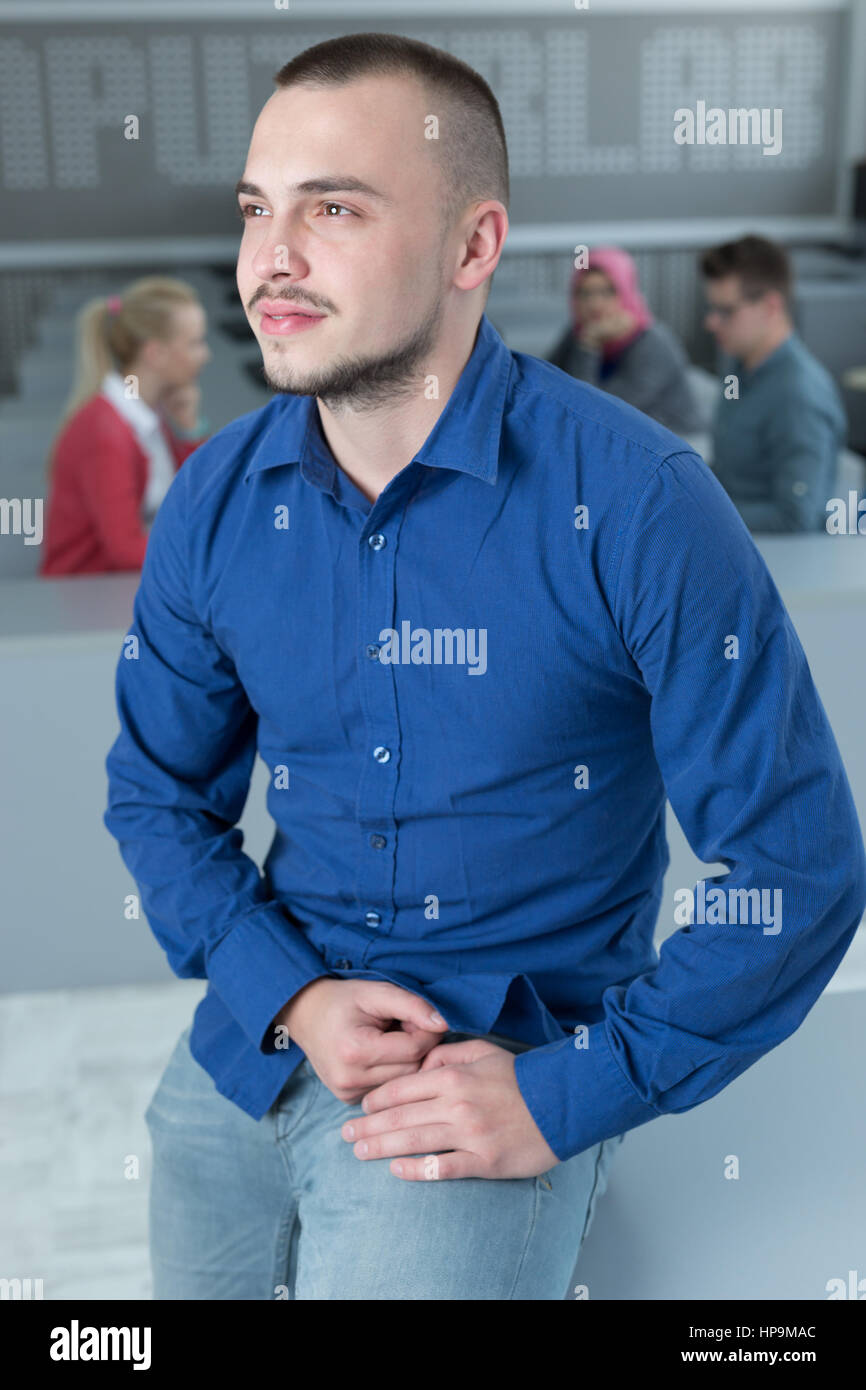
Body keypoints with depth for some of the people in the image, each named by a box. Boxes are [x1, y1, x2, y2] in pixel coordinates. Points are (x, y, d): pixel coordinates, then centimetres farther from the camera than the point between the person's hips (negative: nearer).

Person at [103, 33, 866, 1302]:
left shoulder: (637, 506, -18)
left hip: (519, 1050, -4)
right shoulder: (214, 501, -3)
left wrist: (566, 1099, -16)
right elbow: (159, 791, 8)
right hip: (256, 1039, 5)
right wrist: (289, 996, -8)